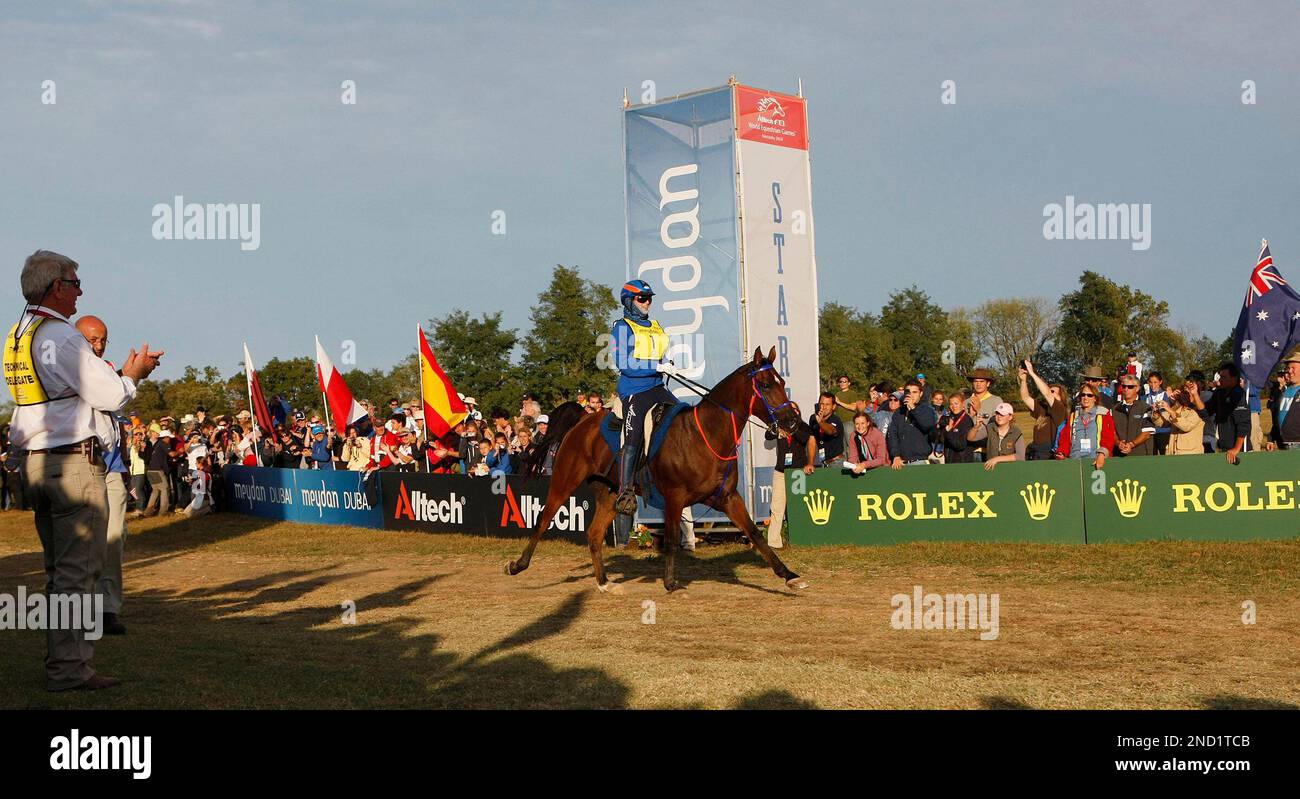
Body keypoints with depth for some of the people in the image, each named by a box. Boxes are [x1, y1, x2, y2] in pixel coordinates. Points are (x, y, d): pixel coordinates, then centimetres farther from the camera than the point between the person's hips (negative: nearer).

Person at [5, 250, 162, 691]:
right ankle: (69, 669, -5)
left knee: (58, 569, 15)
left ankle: (60, 661, 19)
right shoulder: (61, 336, -13)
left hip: (36, 461, 9)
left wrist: (121, 373, 21)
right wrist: (133, 374, 6)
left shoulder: (17, 337, 15)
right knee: (78, 569, -6)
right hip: (74, 461, -9)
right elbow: (109, 396, -13)